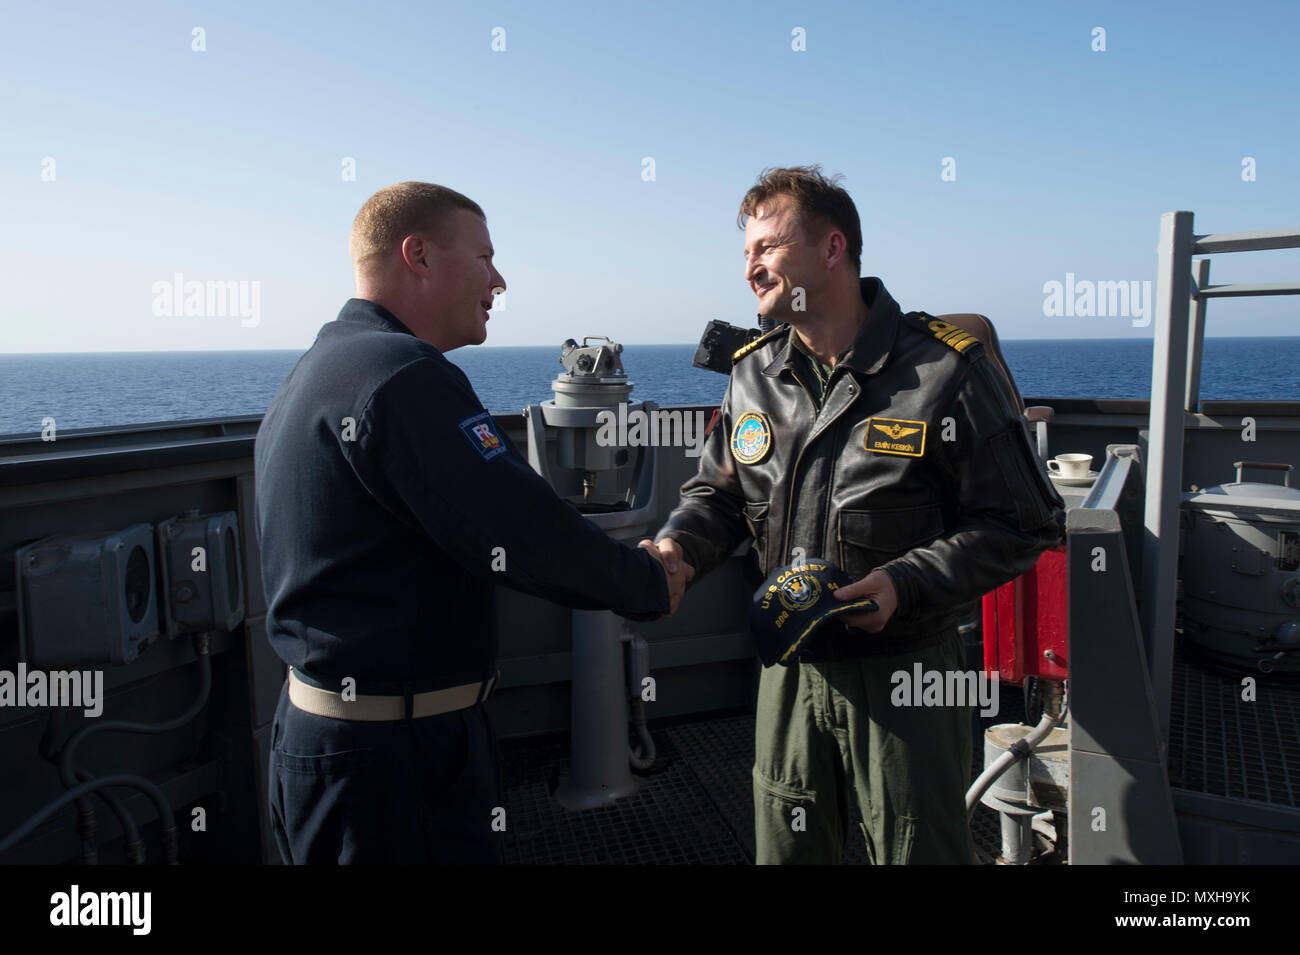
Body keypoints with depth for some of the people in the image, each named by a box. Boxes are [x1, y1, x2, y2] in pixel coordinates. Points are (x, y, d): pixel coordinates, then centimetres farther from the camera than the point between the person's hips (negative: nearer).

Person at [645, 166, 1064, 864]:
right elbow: (718, 494, 15)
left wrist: (906, 584, -21)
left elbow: (1021, 522, -10)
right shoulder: (753, 374, 4)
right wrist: (677, 548, -7)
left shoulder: (944, 369, -12)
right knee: (784, 847, 19)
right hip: (788, 671, 5)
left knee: (919, 850, 12)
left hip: (905, 675, -4)